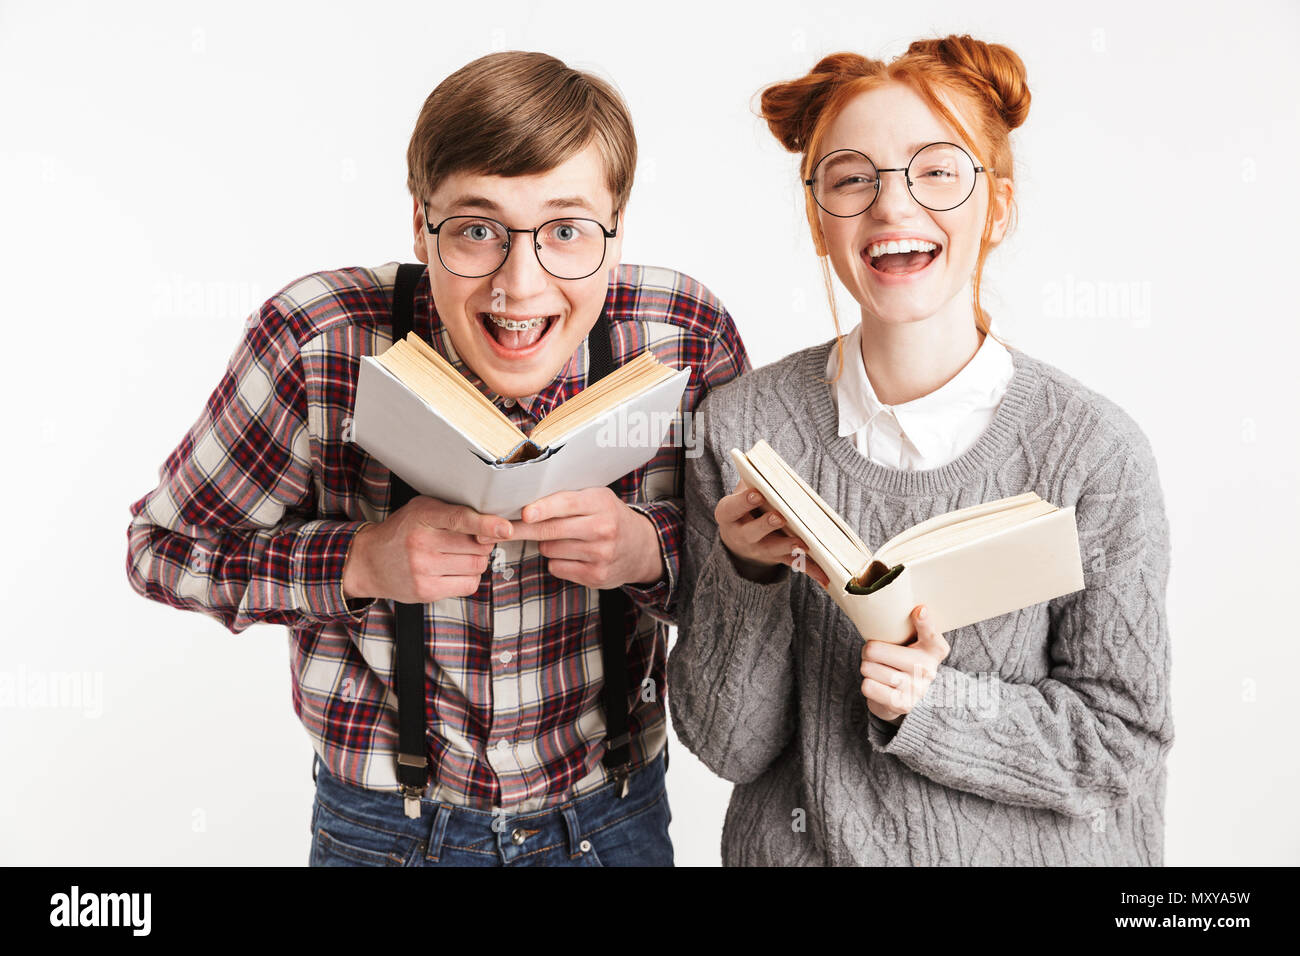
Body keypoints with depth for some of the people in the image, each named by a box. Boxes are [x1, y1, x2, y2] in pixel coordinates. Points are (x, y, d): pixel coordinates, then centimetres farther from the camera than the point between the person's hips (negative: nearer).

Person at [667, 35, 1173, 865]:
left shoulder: (1095, 452, -15)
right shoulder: (740, 428, -13)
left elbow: (1121, 738, -10)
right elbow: (727, 745, -10)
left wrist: (933, 703, -24)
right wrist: (748, 578, -26)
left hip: (1033, 849, 0)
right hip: (802, 843, 1)